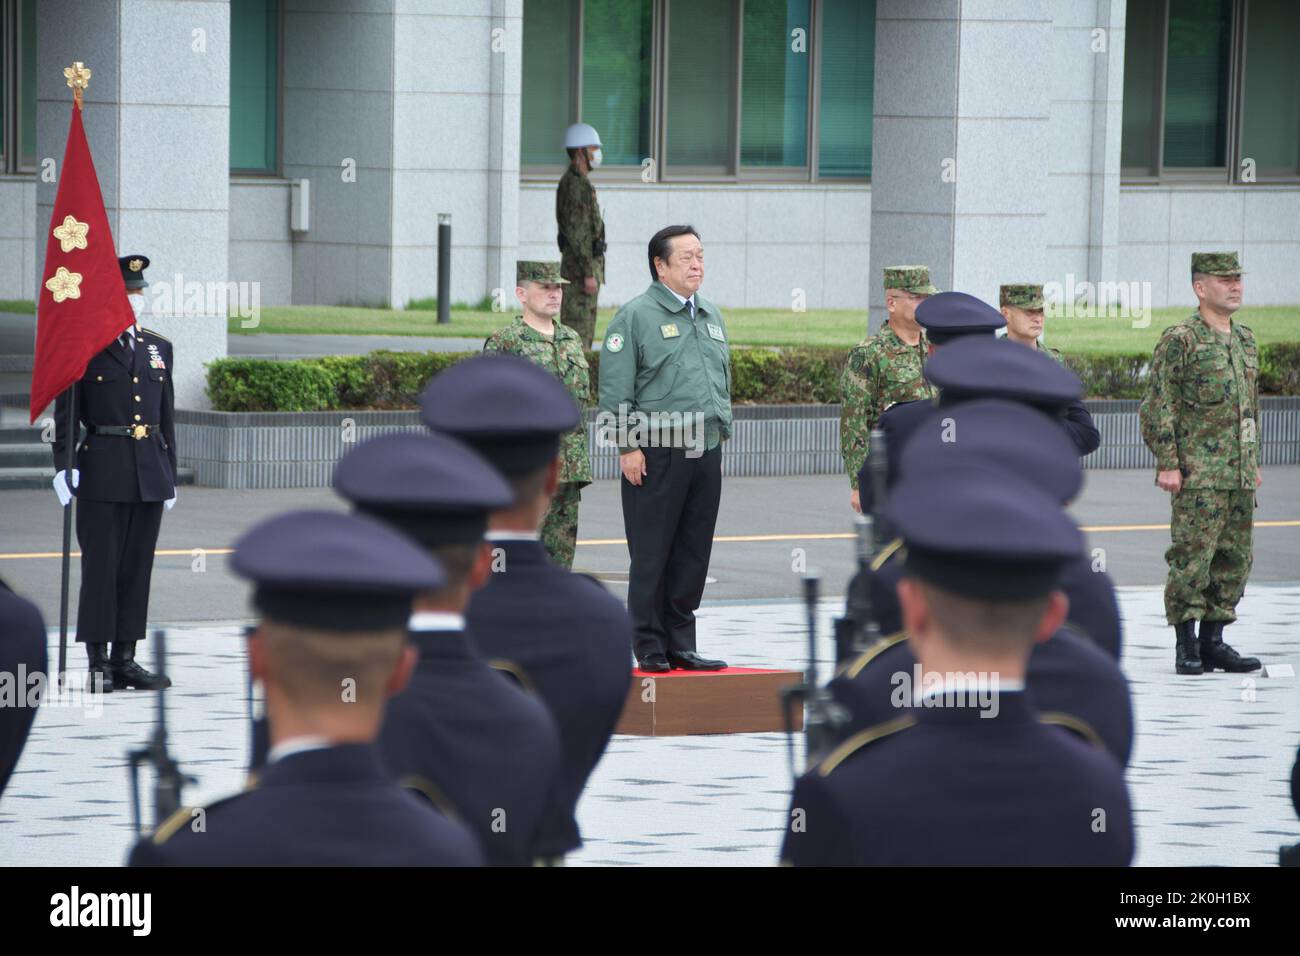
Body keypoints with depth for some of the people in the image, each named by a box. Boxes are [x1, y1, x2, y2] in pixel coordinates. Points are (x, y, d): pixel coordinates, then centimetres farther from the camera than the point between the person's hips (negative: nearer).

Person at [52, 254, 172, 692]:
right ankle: (98, 663, 0)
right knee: (101, 566, -3)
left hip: (149, 474, 5)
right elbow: (65, 412, -3)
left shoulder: (159, 348, 14)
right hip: (102, 473, -5)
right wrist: (63, 466, -12)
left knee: (138, 566, 6)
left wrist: (170, 473, 14)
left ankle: (125, 659, 11)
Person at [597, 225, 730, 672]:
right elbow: (615, 391, -8)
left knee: (693, 555, 8)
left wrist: (721, 433, 18)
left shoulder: (712, 317, 17)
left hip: (705, 451, 6)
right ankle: (649, 647, 3)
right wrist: (628, 447, -13)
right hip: (656, 452, -6)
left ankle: (680, 645, 14)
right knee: (652, 556, -3)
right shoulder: (636, 316, -5)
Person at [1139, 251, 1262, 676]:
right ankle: (1186, 646, -1)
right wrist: (1167, 463, -14)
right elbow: (1158, 406, -9)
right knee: (1192, 557, -7)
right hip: (1198, 474, -7)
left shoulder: (1245, 339, 15)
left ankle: (1212, 641, 14)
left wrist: (1254, 462, 20)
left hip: (1240, 475, 7)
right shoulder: (1179, 340, -7)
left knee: (1234, 560, 7)